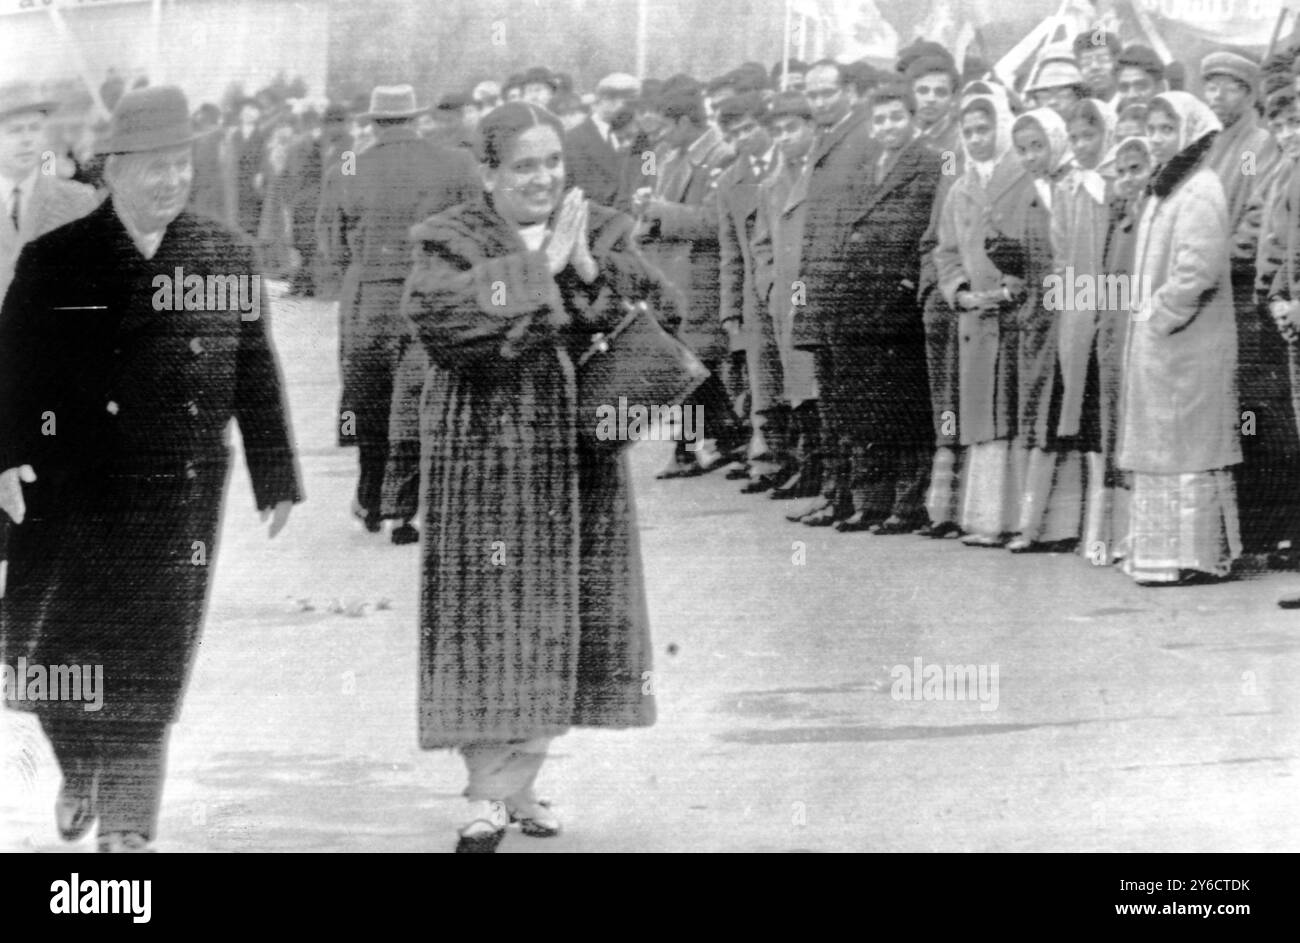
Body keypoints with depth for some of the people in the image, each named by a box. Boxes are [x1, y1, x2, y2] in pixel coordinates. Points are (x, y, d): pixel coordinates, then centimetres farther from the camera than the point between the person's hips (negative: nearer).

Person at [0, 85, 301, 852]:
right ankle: (81, 770, 32)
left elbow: (257, 376, 8)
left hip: (181, 501, 0)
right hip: (73, 497, 0)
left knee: (153, 666, 1)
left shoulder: (227, 258, 6)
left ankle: (128, 823, 14)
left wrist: (276, 479, 8)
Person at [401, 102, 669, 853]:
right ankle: (488, 799, 0)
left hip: (579, 455, 4)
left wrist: (590, 269, -19)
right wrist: (536, 267, -23)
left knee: (565, 619, 7)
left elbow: (661, 309, -3)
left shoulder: (601, 232, 9)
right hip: (488, 458, -4)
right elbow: (435, 310, -23)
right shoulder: (452, 241, -3)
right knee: (491, 621, -5)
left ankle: (519, 779, 22)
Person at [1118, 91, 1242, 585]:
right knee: (1161, 446, 10)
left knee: (1186, 446, -5)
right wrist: (1147, 317, 10)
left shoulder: (1200, 192, -12)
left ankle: (1196, 555, 0)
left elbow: (1200, 269, -21)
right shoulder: (1164, 189, 16)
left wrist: (1161, 317, -16)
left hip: (1188, 341, -9)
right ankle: (1161, 551, 15)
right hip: (1155, 338, 9)